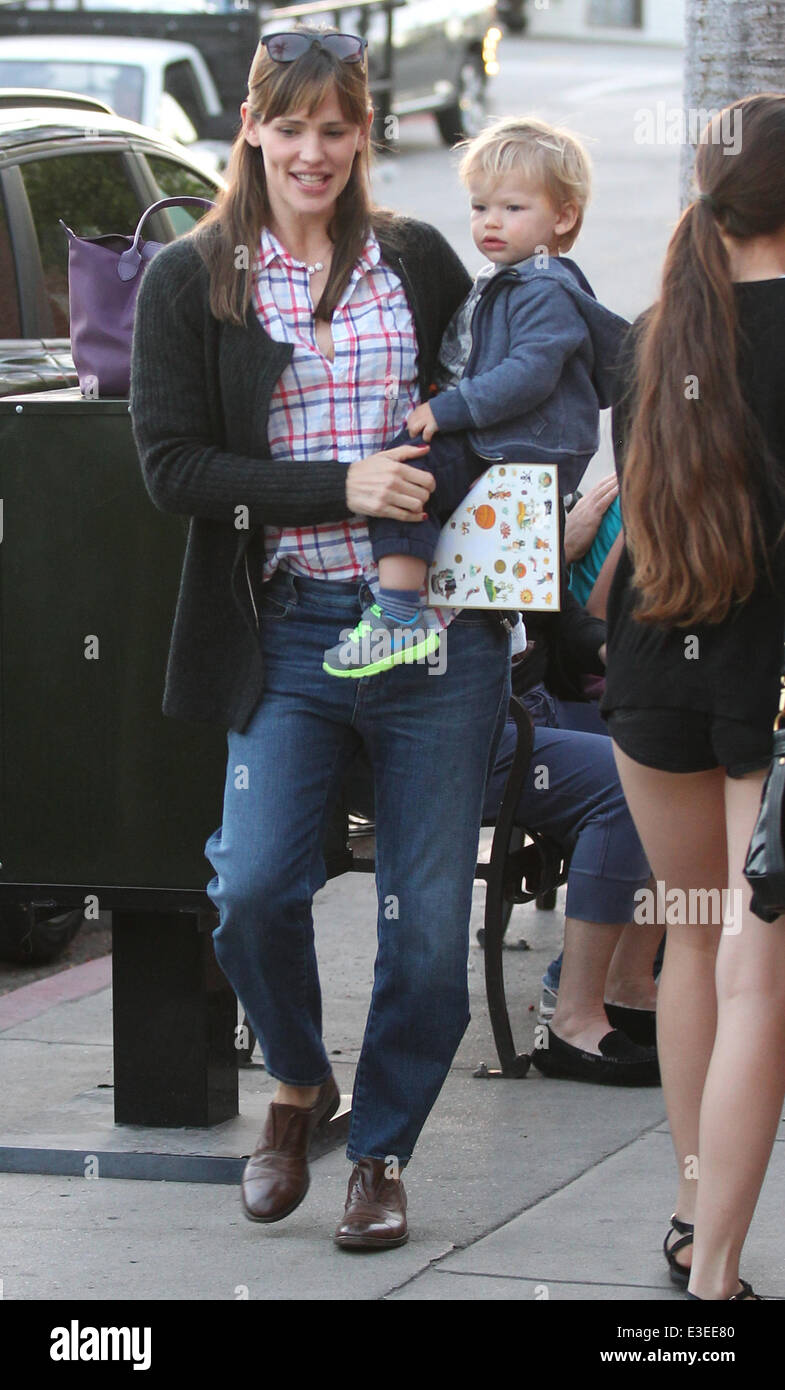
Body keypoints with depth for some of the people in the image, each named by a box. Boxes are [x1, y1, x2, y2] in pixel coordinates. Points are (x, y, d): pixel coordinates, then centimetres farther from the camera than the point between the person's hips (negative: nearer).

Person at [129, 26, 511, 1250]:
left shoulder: (420, 263, 9)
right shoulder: (189, 283, 2)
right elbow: (171, 468, -4)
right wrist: (340, 487, -15)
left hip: (438, 631, 2)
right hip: (289, 632, -2)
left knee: (429, 917, 2)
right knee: (253, 887, -15)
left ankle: (382, 1149, 20)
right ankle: (299, 1087, 14)